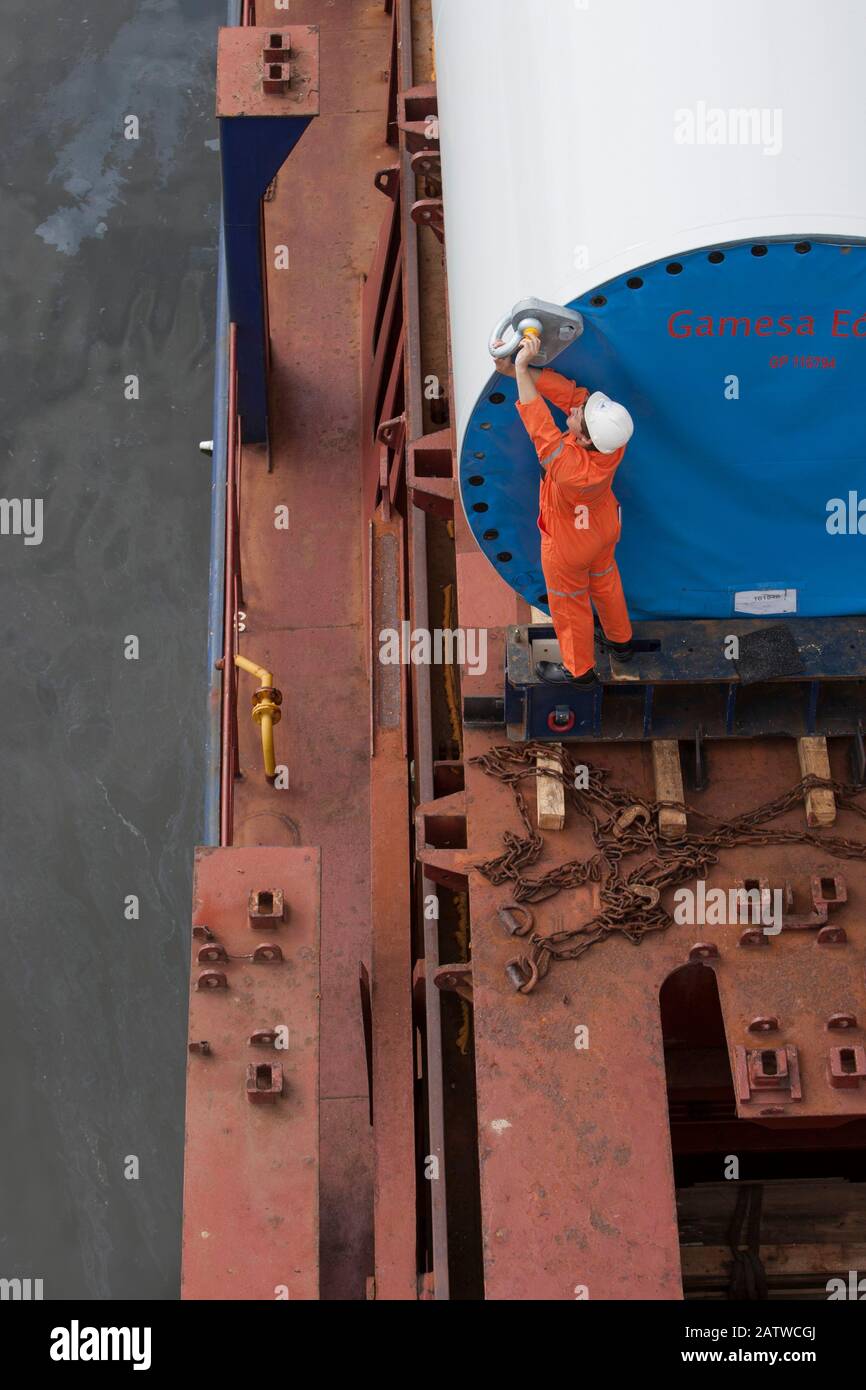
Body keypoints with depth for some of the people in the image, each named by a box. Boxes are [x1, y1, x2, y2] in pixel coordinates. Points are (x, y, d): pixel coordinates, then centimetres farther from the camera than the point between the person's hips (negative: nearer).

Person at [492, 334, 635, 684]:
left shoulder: (570, 467, -50)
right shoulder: (613, 434, -33)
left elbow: (539, 425, -48)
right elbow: (570, 391, -30)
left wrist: (521, 369, -46)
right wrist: (515, 369, -32)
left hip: (568, 544, -6)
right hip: (603, 528, 6)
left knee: (569, 604, 22)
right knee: (605, 583, 33)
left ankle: (579, 669, 47)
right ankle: (620, 641, 59)